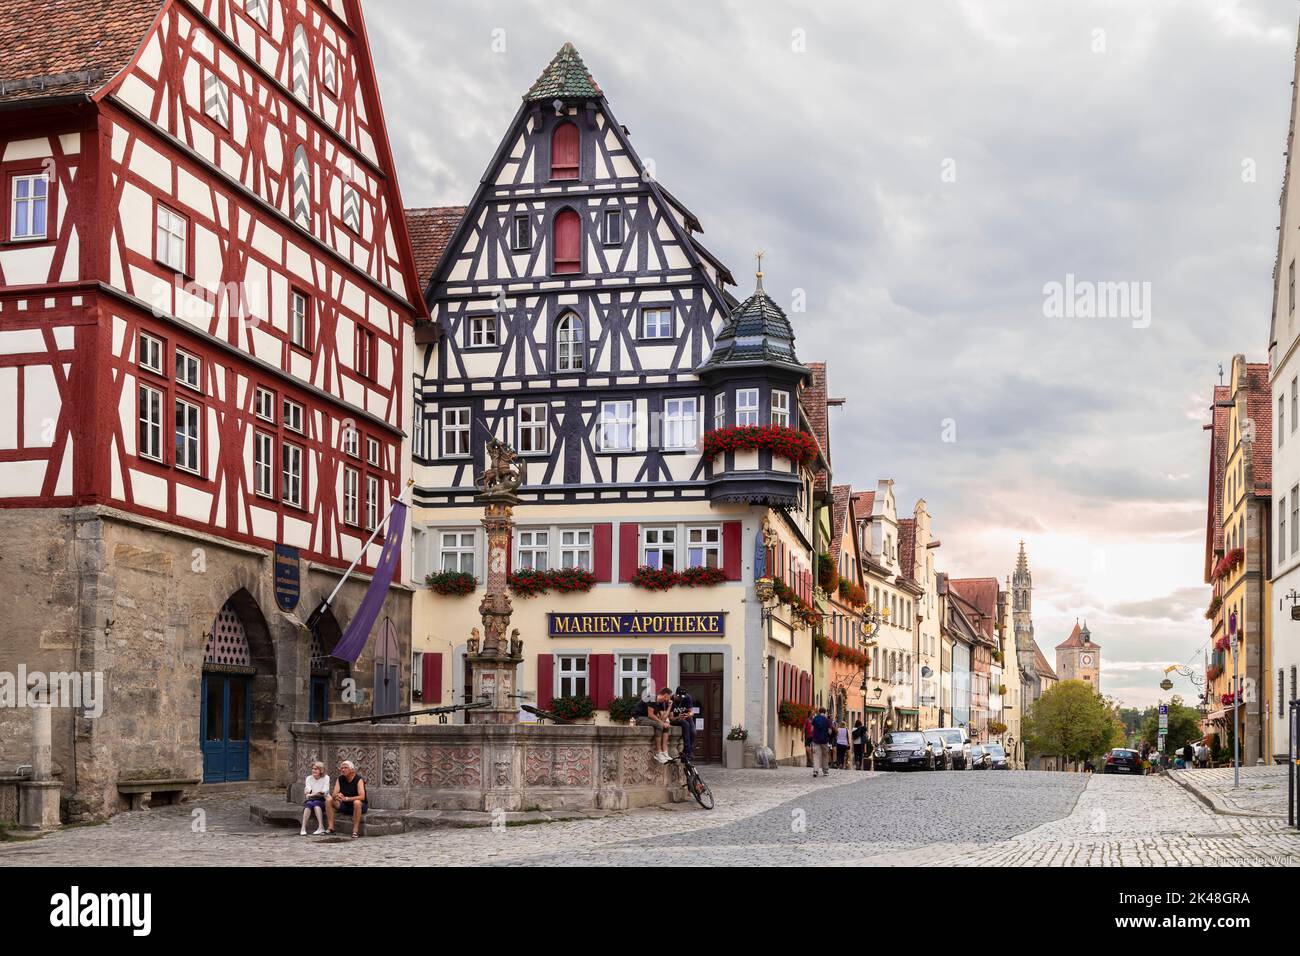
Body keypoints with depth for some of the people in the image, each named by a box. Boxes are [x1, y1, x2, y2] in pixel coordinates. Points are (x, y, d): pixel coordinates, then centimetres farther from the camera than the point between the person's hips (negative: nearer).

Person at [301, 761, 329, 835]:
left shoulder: (326, 778, 0)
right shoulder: (309, 778, 10)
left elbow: (324, 792, -9)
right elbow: (307, 791, -3)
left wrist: (312, 794, -15)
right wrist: (307, 791, -26)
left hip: (322, 801, -2)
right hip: (310, 800, 2)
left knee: (316, 803, -35)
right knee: (309, 804, -31)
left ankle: (321, 827, -43)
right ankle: (303, 828, -41)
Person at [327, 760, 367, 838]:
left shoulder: (358, 779, -16)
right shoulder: (340, 779, 0)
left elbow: (362, 797, -28)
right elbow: (334, 795, -9)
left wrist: (346, 798, -38)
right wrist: (337, 796, -35)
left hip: (360, 806, -5)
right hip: (345, 806, 5)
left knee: (357, 802, -38)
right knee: (329, 801, -12)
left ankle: (355, 830, -35)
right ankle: (331, 827, -13)